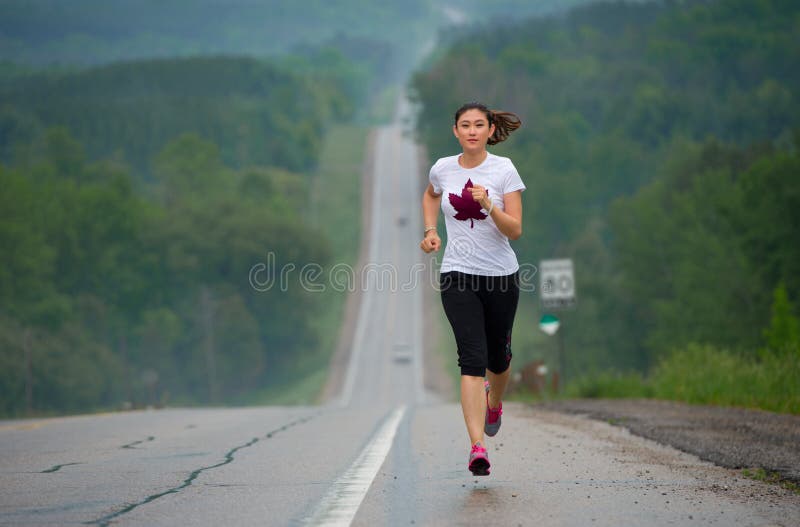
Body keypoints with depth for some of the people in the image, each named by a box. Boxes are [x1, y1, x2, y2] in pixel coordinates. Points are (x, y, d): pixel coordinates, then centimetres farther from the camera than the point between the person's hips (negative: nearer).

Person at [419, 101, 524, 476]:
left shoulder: (504, 170, -6)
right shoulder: (443, 169, 2)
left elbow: (515, 231, -10)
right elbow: (431, 195, 27)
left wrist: (489, 206, -26)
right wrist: (430, 230, 12)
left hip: (501, 276, 0)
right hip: (457, 276, 0)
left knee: (497, 356, 14)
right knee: (472, 358, -15)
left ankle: (494, 402, 51)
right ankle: (477, 447, -21)